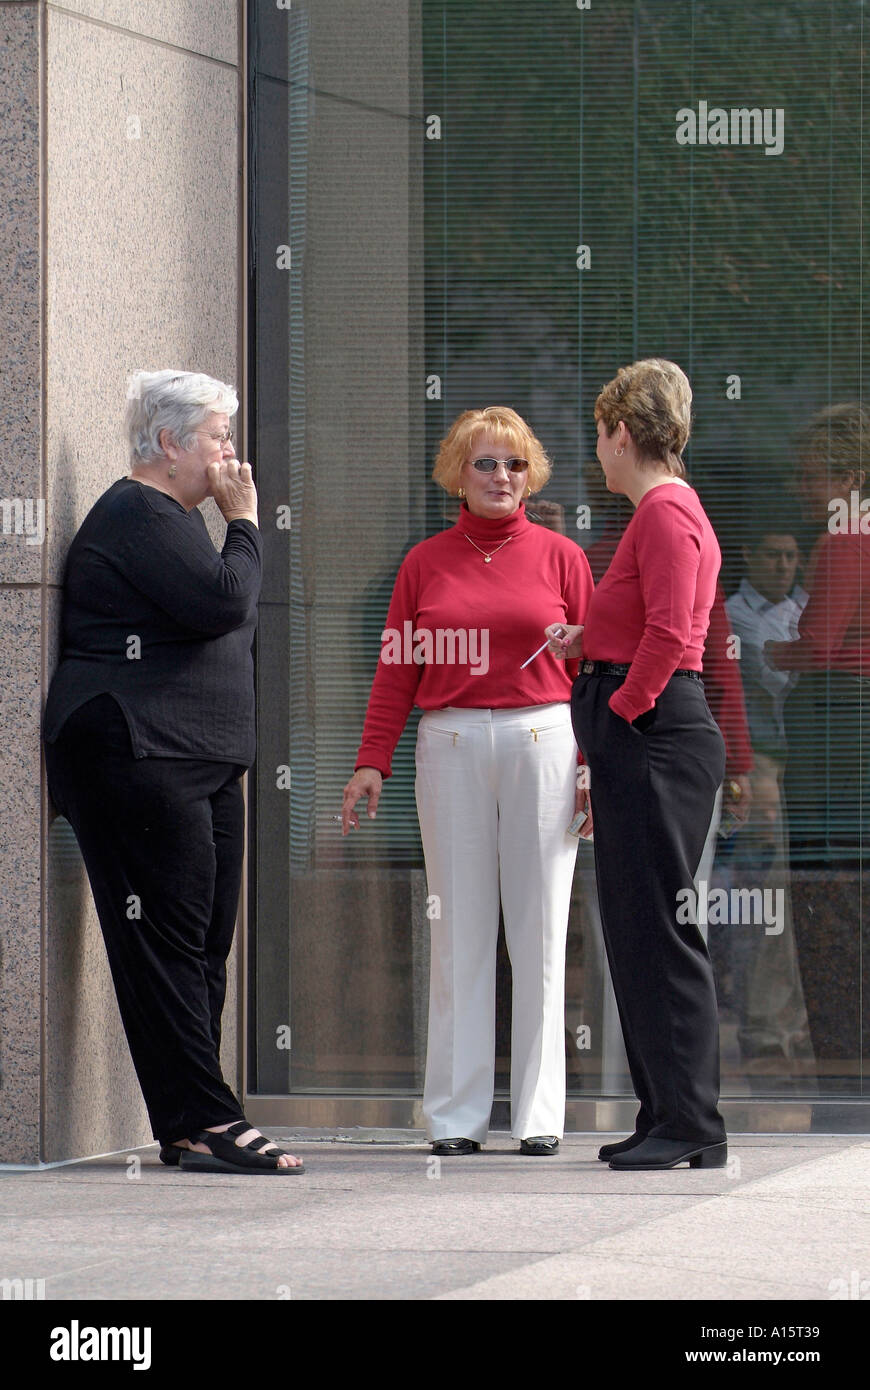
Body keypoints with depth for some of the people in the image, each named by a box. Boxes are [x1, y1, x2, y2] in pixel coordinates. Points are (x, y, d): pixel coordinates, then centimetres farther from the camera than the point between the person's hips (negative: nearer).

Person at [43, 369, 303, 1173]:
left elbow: (218, 624, 26)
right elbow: (224, 602, -18)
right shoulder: (138, 517, -10)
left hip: (200, 761, 11)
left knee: (204, 945, 7)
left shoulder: (173, 519, 24)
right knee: (167, 940, -10)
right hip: (138, 754, -11)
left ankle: (190, 1128, 8)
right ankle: (206, 1123, -14)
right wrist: (244, 522, -8)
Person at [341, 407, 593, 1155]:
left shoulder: (561, 557, 7)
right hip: (451, 747, 1)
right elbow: (397, 671, 8)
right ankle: (458, 1115, 4)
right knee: (459, 932, 1)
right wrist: (372, 762, -1)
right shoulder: (426, 563, 10)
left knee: (539, 933, 0)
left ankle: (538, 1113, 6)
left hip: (541, 743, -1)